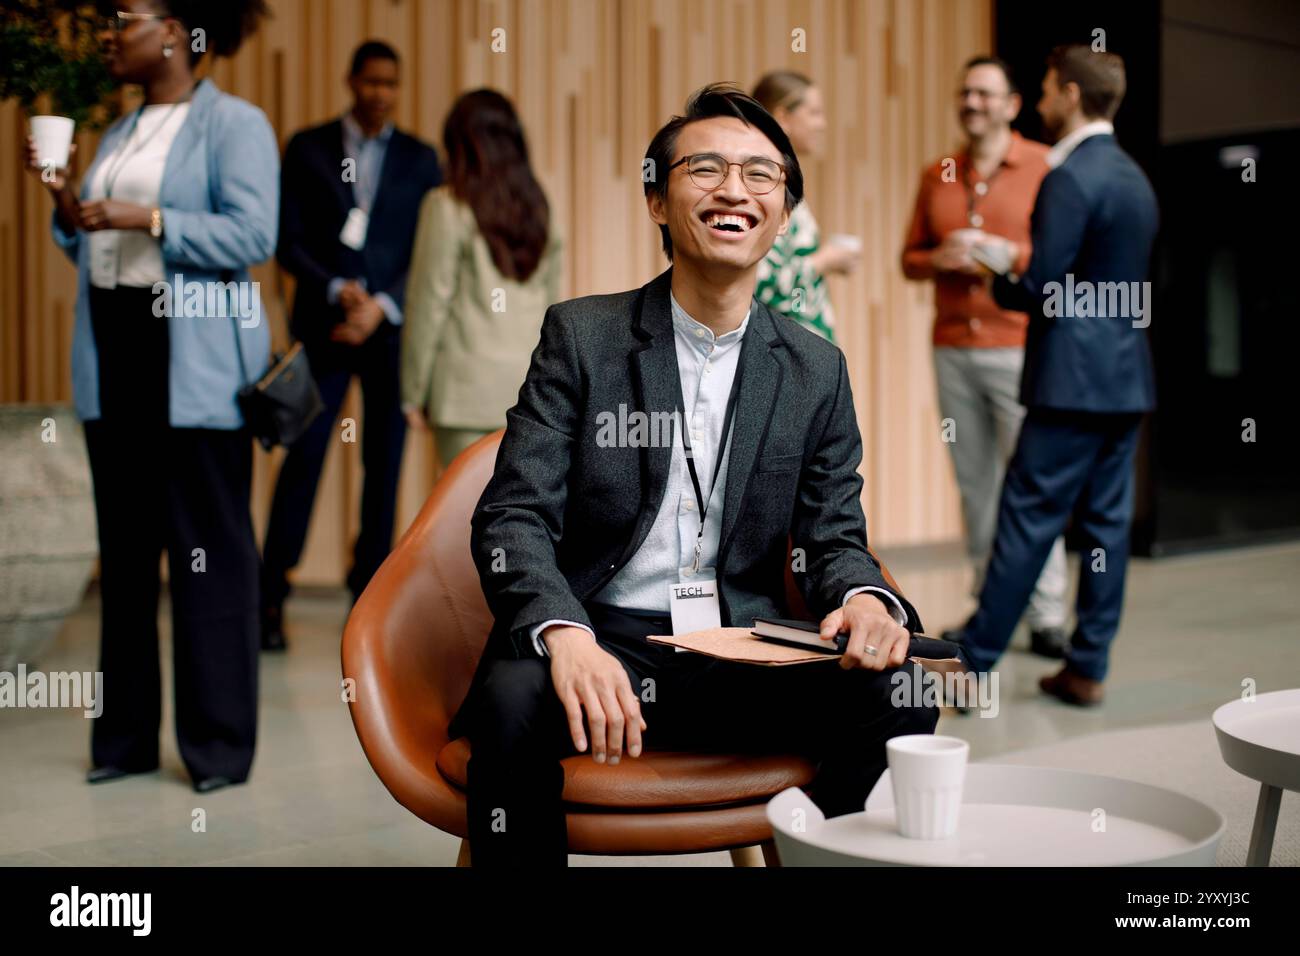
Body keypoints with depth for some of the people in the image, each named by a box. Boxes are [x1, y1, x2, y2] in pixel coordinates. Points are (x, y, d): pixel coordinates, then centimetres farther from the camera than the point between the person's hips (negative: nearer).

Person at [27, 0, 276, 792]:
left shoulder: (234, 124, -3)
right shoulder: (118, 135, 19)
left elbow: (252, 233, -15)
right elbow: (96, 249, 22)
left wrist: (147, 217, -19)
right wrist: (67, 205, 5)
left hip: (195, 367, -7)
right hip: (114, 356, 8)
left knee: (209, 549, -3)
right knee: (125, 547, 10)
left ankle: (219, 744, 6)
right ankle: (127, 736, 19)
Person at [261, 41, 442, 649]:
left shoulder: (420, 159, 9)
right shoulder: (307, 149, 7)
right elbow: (288, 241, 2)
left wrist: (381, 306, -9)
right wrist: (336, 291, -13)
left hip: (393, 330, 1)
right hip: (324, 328, -1)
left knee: (384, 465, 3)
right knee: (304, 458, -7)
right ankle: (270, 598, 0)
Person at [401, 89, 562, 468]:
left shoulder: (448, 207, -6)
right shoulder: (537, 209, 9)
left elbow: (429, 305, -7)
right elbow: (550, 303, 11)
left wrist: (413, 392, -1)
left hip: (469, 380, -5)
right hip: (529, 381, 5)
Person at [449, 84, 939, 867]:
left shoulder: (818, 370, 10)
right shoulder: (580, 335, 2)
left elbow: (835, 539, 10)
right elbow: (514, 518, -6)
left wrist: (867, 598, -16)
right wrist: (565, 636, -28)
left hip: (744, 656, 3)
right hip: (598, 646, -2)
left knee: (896, 691, -22)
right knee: (516, 699, -34)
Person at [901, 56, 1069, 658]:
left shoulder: (1045, 167, 1)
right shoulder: (937, 177, 14)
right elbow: (910, 258, 16)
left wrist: (1009, 254, -15)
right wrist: (940, 259, -5)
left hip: (1019, 348, -4)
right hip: (953, 351, 4)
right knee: (975, 484, 6)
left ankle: (1046, 616, 0)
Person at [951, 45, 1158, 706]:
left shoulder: (1071, 178, -14)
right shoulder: (1135, 178, 15)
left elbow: (1040, 289, -18)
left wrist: (997, 280, 3)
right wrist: (1023, 278, 16)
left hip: (1074, 380, -9)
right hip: (1127, 378, 9)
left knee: (1027, 519, -4)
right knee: (1107, 522, 8)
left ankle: (974, 659, 2)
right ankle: (1087, 668, 14)